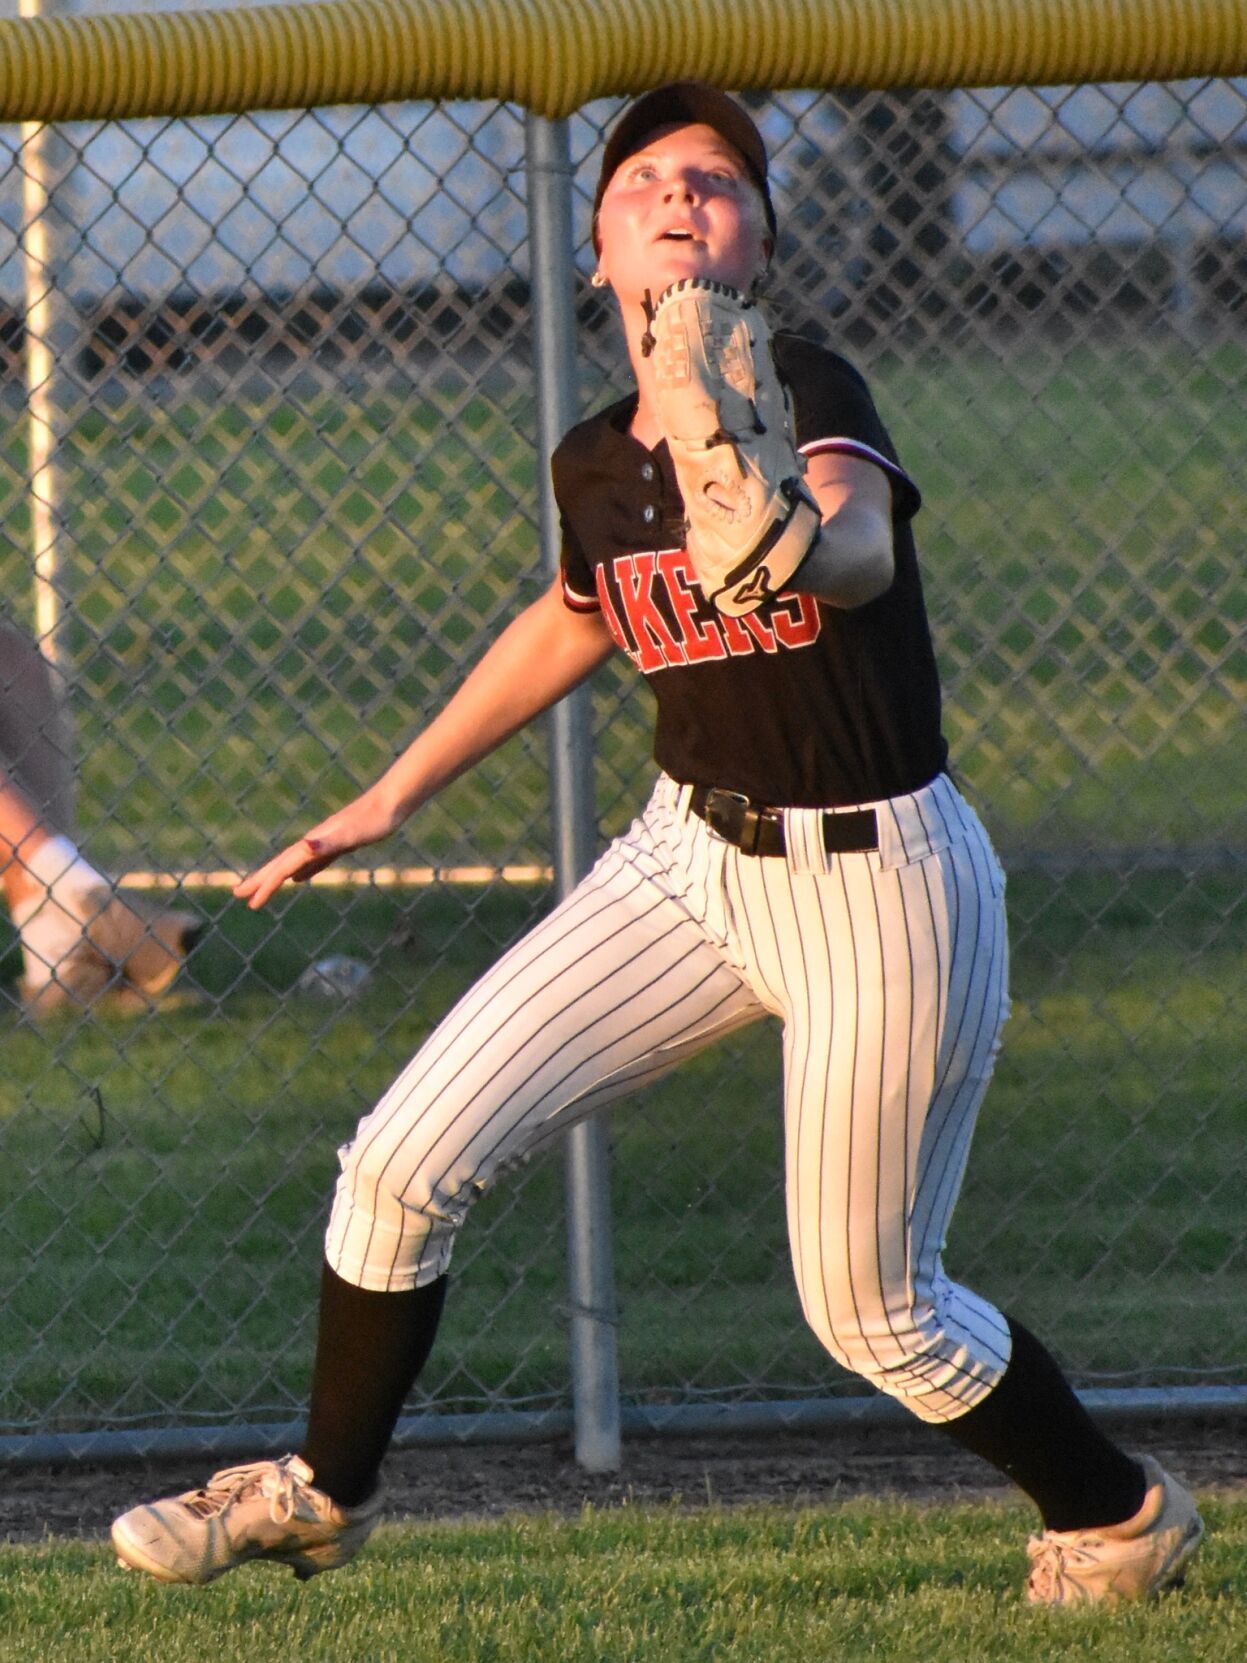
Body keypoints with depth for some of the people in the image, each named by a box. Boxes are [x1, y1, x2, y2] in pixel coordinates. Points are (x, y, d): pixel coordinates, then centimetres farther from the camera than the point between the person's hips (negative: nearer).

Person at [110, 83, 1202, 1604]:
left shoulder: (809, 393, -19)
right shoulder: (594, 463, 0)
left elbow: (862, 551, -42)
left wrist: (791, 545, -66)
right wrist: (393, 796, 25)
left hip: (877, 885, -6)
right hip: (691, 856, 6)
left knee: (871, 1310, 3)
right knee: (407, 1156, -2)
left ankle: (1116, 1516, 30)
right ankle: (319, 1495, 20)